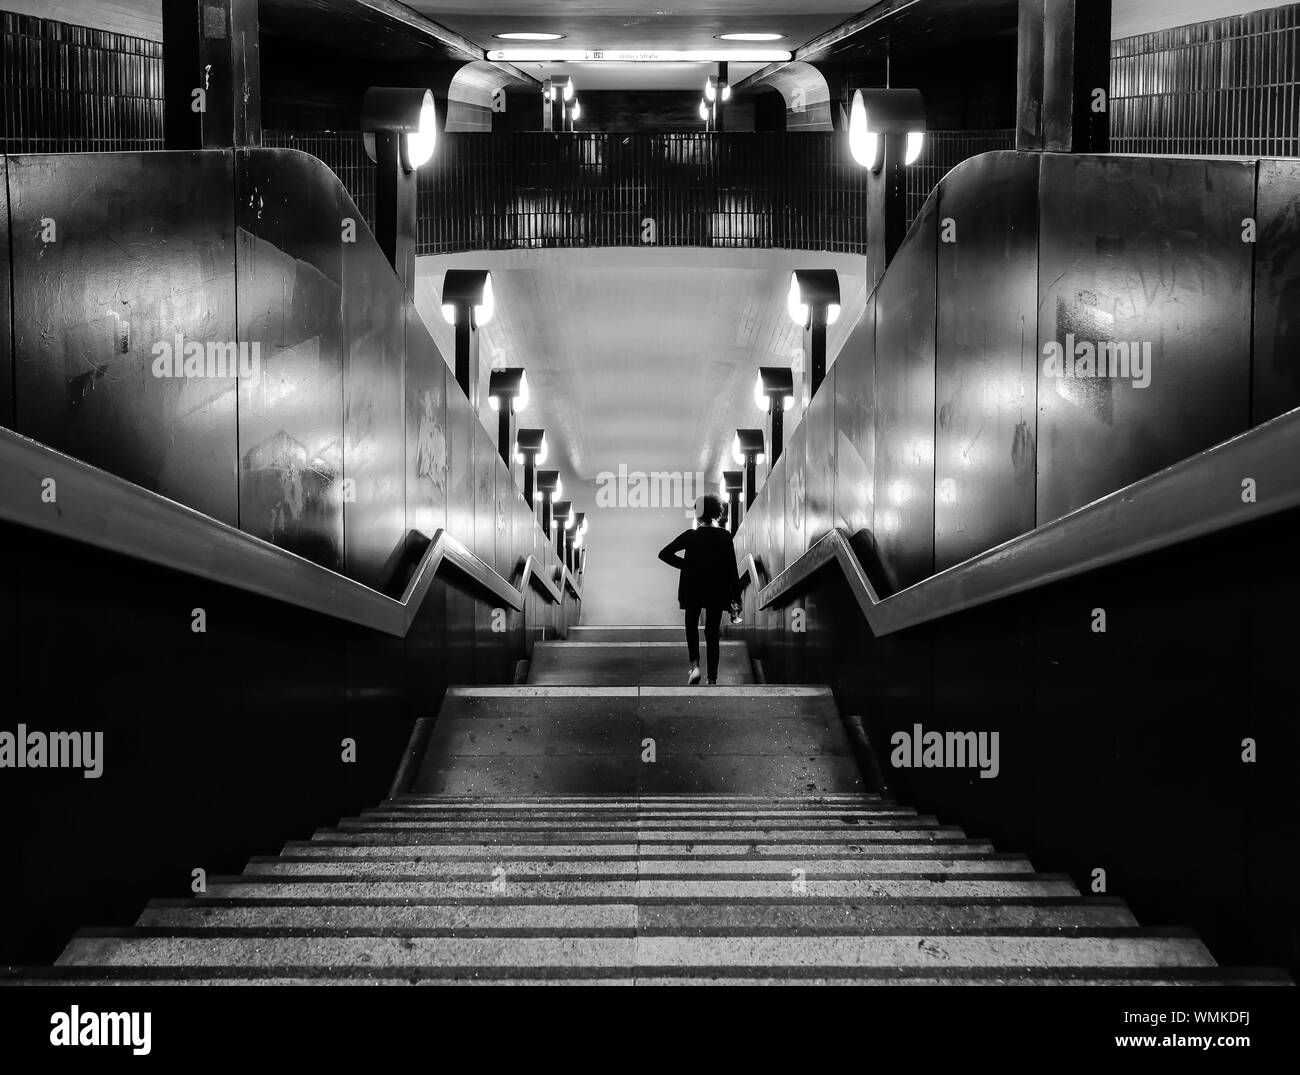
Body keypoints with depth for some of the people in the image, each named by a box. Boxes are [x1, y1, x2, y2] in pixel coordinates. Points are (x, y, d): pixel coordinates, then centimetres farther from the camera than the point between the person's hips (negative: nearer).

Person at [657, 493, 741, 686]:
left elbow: (664, 553, -10)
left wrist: (685, 564, 0)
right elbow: (731, 568, -5)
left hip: (693, 589, 0)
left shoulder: (691, 536, -6)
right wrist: (736, 595, 1)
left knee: (692, 625, 20)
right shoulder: (725, 537, -6)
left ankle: (695, 665, -4)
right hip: (717, 591, 0)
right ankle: (712, 679, 5)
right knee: (713, 632, 9)